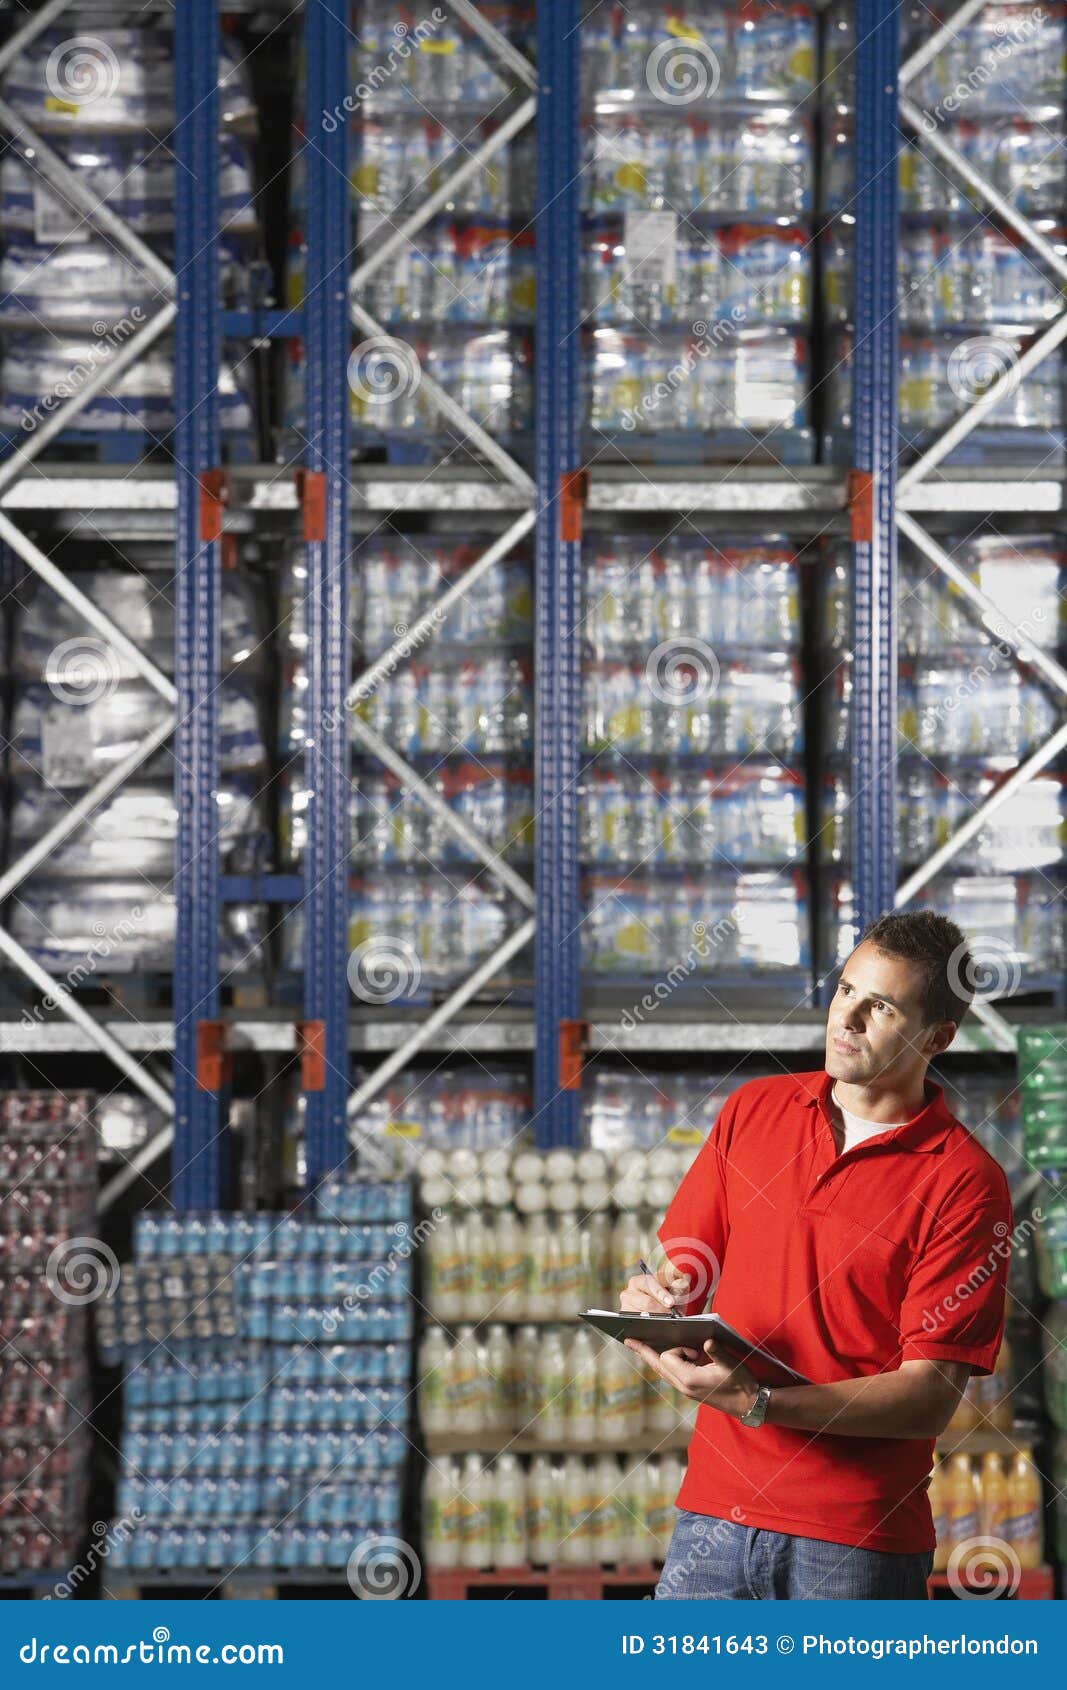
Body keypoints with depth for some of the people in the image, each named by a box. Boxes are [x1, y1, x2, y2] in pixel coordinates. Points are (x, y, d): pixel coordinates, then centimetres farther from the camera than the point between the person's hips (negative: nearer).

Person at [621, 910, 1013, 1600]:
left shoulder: (965, 1181, -7)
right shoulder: (752, 1110, 10)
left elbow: (931, 1397, -12)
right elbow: (682, 1276, 16)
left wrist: (760, 1402, -23)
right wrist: (655, 1299, -8)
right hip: (715, 1509, 4)